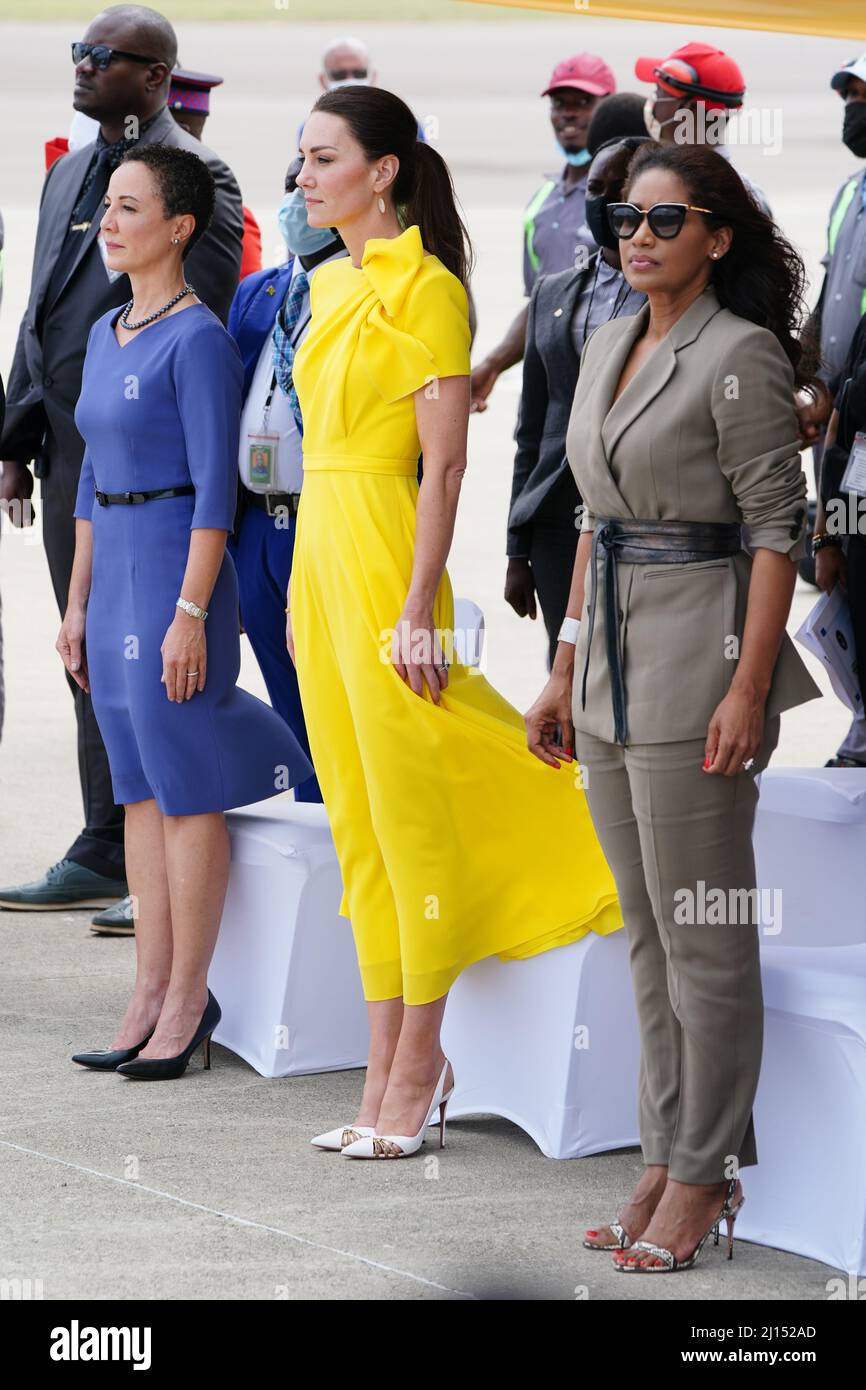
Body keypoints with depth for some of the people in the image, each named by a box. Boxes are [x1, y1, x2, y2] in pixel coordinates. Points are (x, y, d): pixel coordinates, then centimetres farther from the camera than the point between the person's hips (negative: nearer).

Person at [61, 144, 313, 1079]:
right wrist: (78, 605, 17)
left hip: (174, 575, -8)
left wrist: (190, 614, -19)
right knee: (140, 793, 10)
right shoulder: (106, 335, 13)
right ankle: (151, 997, 14)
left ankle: (187, 1003, 3)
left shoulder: (197, 341, -12)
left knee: (184, 792, -2)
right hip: (116, 576, 8)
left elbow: (215, 487, -16)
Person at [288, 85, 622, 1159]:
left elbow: (444, 463, -14)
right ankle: (389, 1065, 14)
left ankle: (417, 1067, 3)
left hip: (383, 559, -9)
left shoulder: (424, 288, -10)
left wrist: (418, 606, -18)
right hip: (320, 552, 9)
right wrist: (301, 597, 18)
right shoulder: (335, 286, 14)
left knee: (409, 812, -3)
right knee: (356, 821, 9)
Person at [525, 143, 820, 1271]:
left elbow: (779, 527, -14)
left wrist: (749, 686, -20)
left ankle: (705, 1176, 3)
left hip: (700, 657, -9)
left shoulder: (741, 356, -11)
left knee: (703, 933, -3)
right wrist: (565, 668, 18)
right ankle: (666, 1157, 17)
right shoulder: (607, 347, 14)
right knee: (648, 934, 11)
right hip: (614, 660, 9)